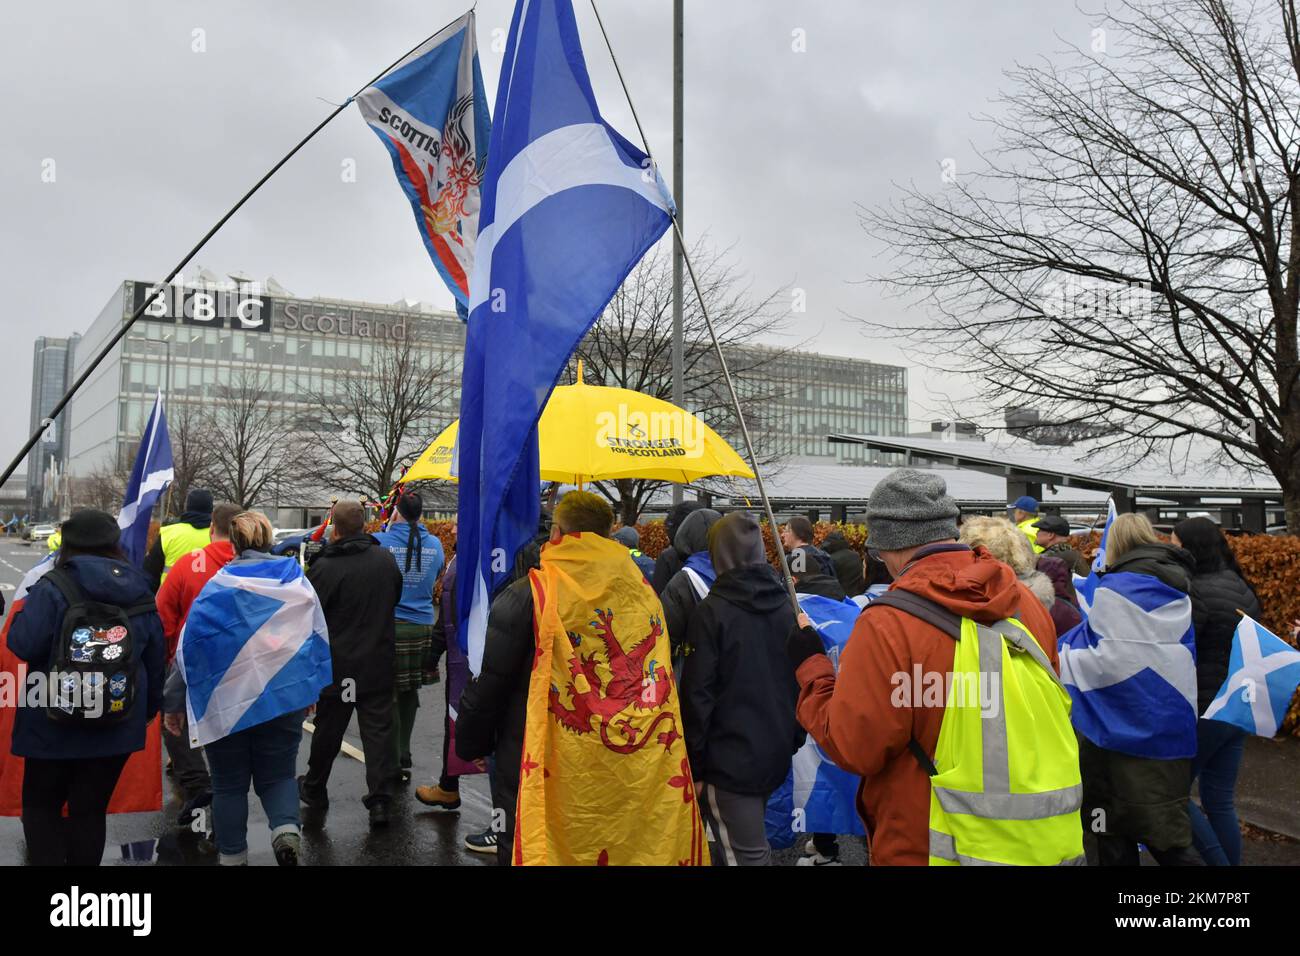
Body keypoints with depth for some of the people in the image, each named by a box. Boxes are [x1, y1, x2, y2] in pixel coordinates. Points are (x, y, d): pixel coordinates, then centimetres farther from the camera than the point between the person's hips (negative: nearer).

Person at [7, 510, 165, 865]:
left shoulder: (52, 588, -11)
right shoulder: (140, 592, 4)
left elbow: (23, 644, -17)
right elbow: (156, 659, 9)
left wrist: (22, 613, 4)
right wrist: (150, 708, 22)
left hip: (54, 724, -3)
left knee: (41, 805, 13)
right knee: (90, 809, 12)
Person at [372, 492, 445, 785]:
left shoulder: (381, 541, -10)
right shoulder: (434, 544, 1)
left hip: (389, 626, -3)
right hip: (422, 628, 3)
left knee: (388, 695, 6)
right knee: (410, 693, 15)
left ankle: (394, 762, 8)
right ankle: (404, 758, 24)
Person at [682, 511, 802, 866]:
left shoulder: (713, 611, -13)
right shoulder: (785, 606, 5)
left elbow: (697, 693, -14)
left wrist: (693, 764, -6)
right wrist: (794, 739, 20)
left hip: (729, 756, -6)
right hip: (777, 754, 6)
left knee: (744, 855, 1)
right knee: (755, 846, 21)